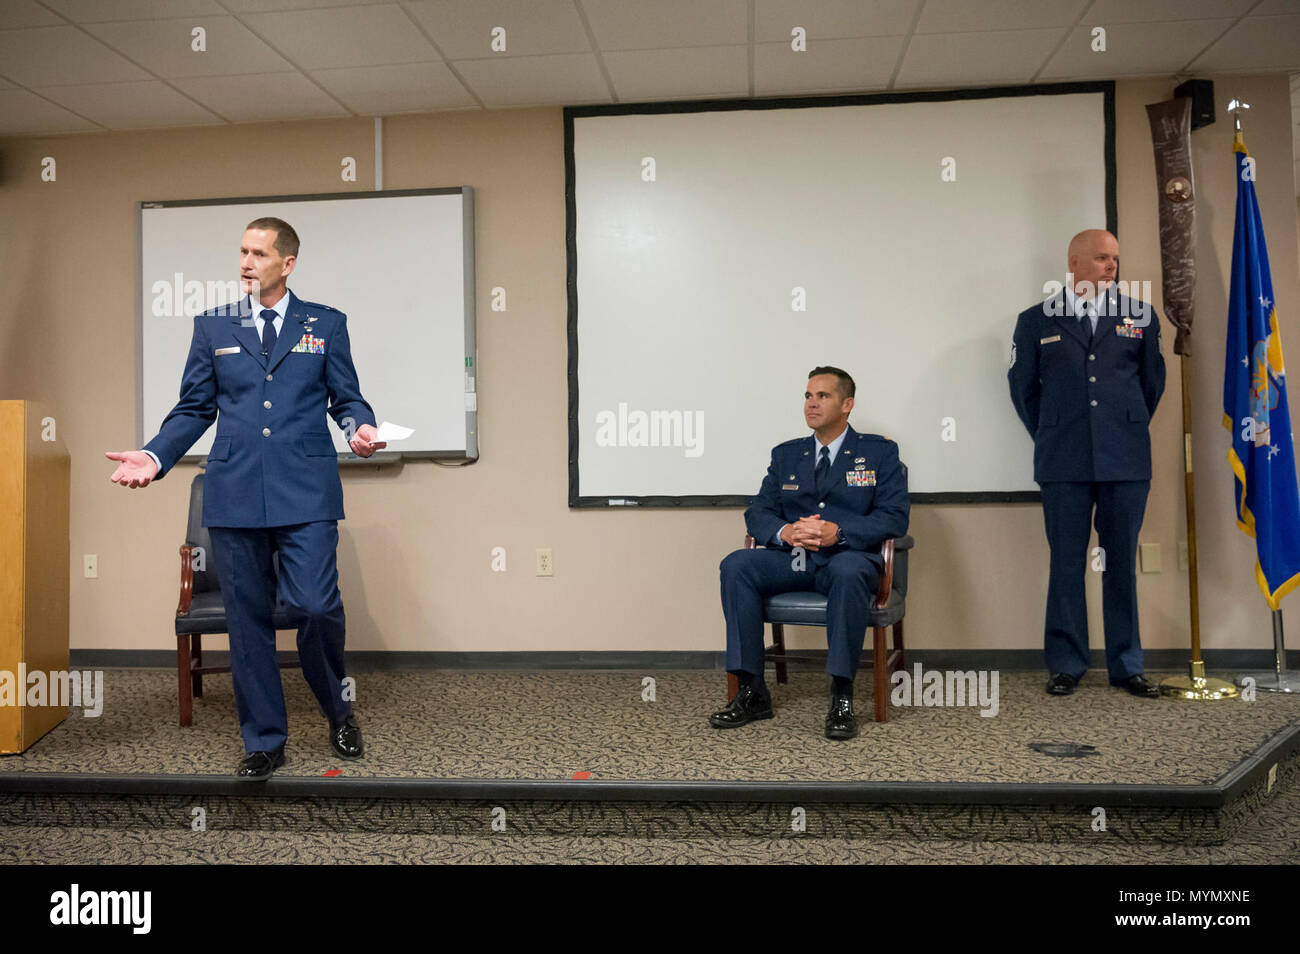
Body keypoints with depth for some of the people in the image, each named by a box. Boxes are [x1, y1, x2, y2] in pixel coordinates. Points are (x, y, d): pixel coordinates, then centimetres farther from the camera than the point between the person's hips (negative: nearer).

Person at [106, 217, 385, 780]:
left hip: (305, 494, -2)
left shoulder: (326, 325, 9)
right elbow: (194, 409, 13)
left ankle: (338, 710, 17)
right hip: (235, 495, 2)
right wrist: (155, 456, -1)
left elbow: (346, 398, 8)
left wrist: (361, 427, -14)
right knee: (247, 620, 7)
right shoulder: (213, 327, 13)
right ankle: (263, 741, 21)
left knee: (315, 606, -12)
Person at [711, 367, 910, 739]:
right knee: (735, 565, -24)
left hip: (847, 558, -3)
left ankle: (842, 698, -30)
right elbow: (757, 513, 11)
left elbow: (894, 517, -4)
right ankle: (751, 692, -20)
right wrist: (784, 532, -14)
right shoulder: (785, 455, 19)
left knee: (848, 570, -39)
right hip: (792, 558, 4)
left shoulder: (879, 453, 8)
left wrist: (838, 531, -20)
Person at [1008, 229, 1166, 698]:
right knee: (1066, 565, 2)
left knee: (1122, 564, 6)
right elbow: (1023, 387, 12)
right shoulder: (1036, 321, 7)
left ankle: (1126, 666, 16)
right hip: (1064, 466, -1)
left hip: (1127, 463, 1)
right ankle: (1066, 665, 11)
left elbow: (1152, 382, 18)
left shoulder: (1140, 316, 11)